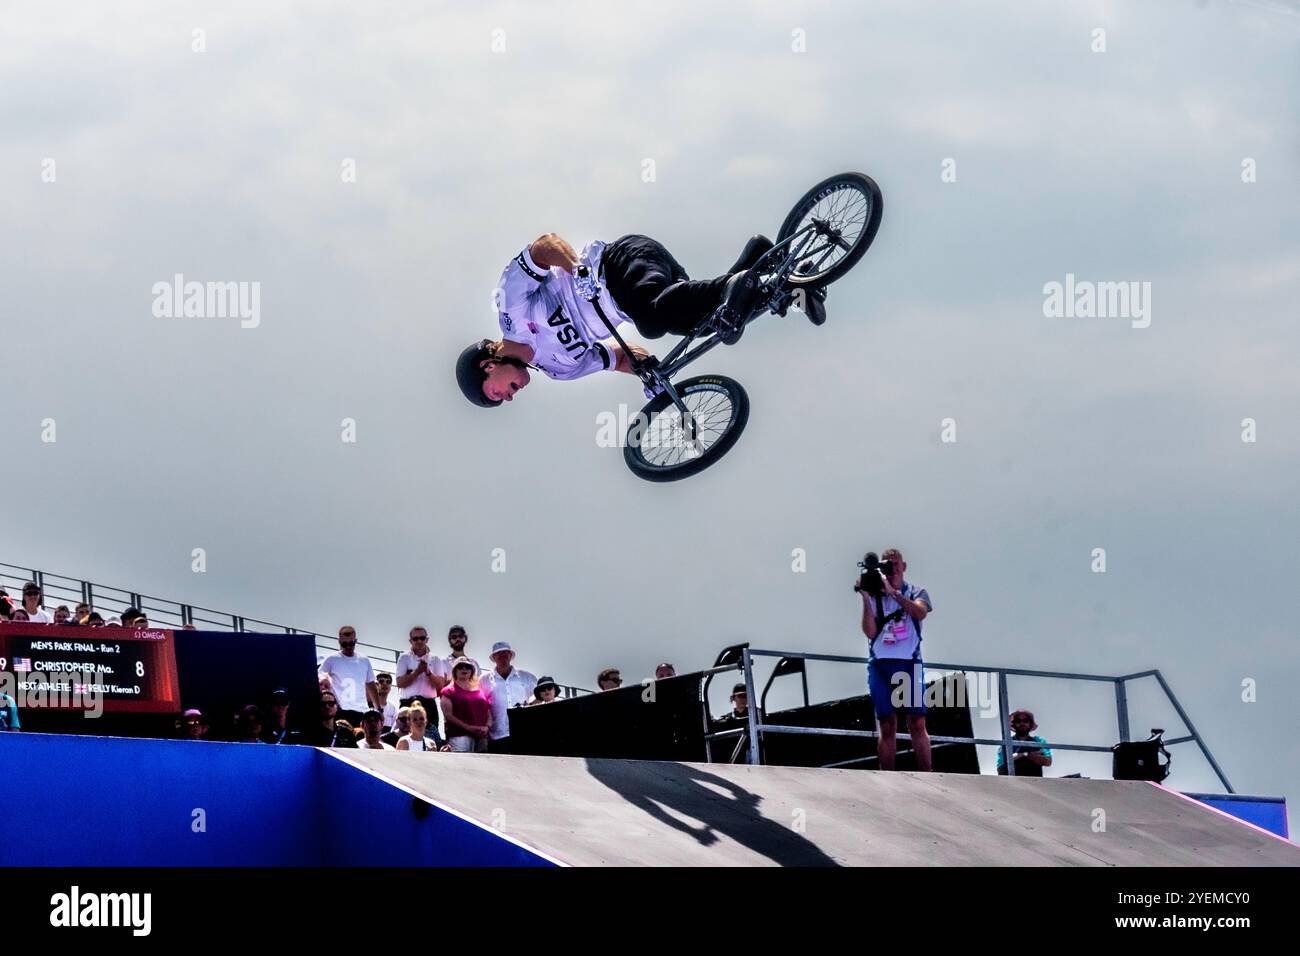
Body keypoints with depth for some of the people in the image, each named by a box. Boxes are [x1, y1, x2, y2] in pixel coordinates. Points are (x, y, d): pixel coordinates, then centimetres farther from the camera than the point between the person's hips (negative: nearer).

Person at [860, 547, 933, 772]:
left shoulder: (916, 593, 12)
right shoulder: (875, 597, 14)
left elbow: (920, 612, -11)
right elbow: (870, 631, 3)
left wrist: (893, 592, -15)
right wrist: (866, 599, -6)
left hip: (908, 663, -1)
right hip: (880, 663, 1)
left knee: (917, 724, -9)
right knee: (887, 727, -1)